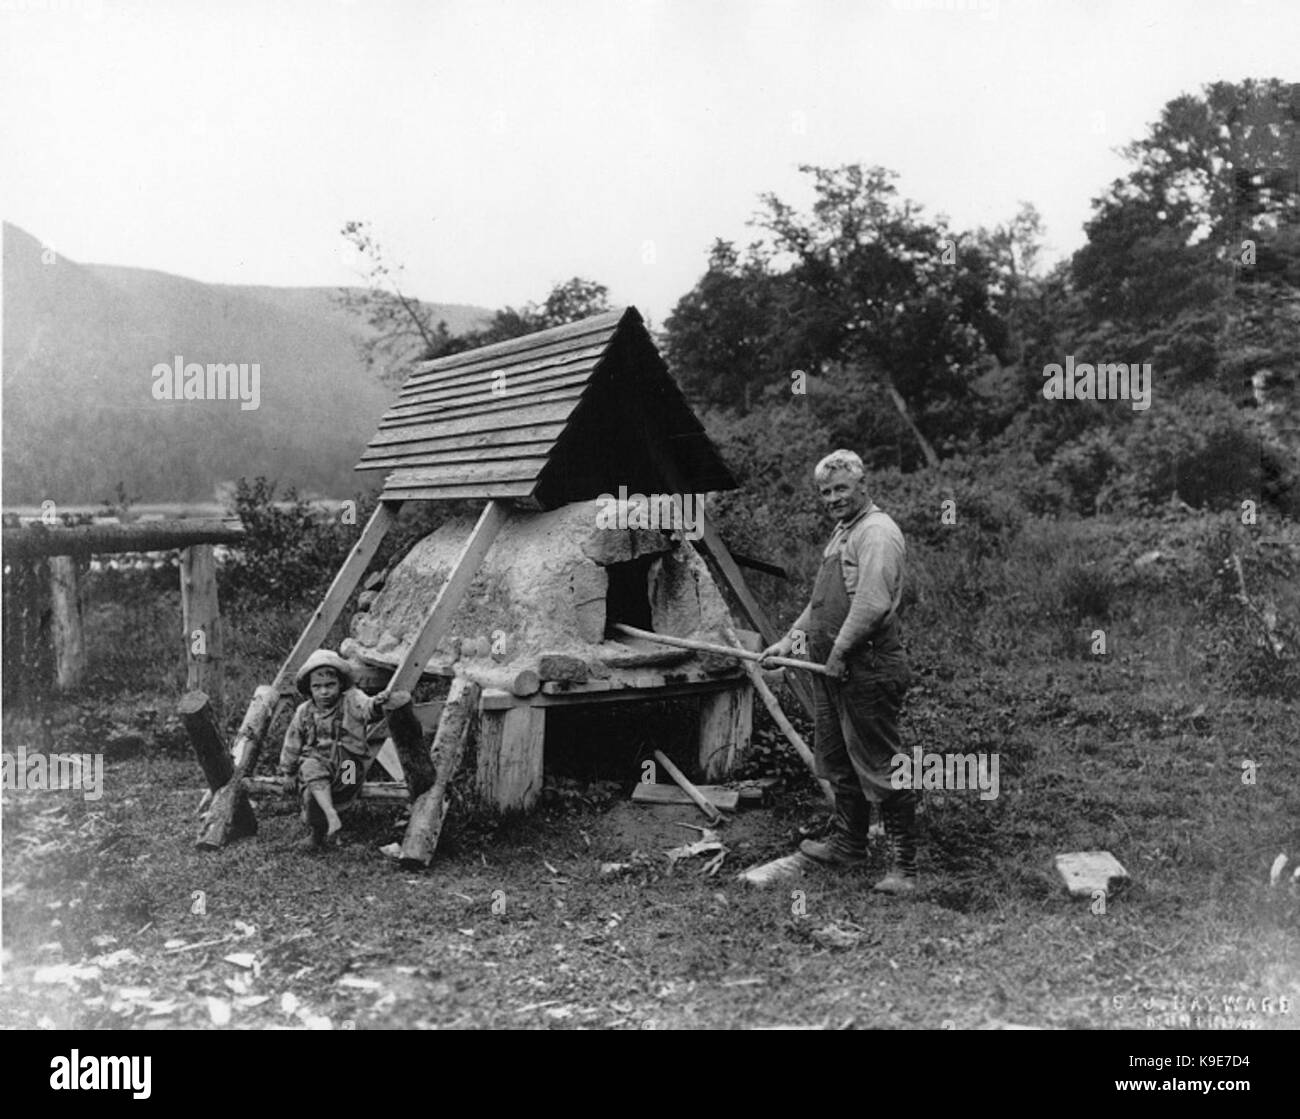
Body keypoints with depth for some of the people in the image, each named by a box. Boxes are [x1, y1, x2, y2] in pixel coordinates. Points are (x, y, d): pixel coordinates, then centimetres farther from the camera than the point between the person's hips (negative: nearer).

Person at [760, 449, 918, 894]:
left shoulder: (878, 533, -14)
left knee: (879, 766, -5)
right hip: (834, 668, 10)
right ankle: (847, 844, 33)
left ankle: (904, 865, 4)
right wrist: (792, 638, 16)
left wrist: (839, 652, -17)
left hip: (868, 669, -10)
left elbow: (871, 604, -24)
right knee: (840, 762, 19)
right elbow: (822, 599, 25)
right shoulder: (843, 531, 19)